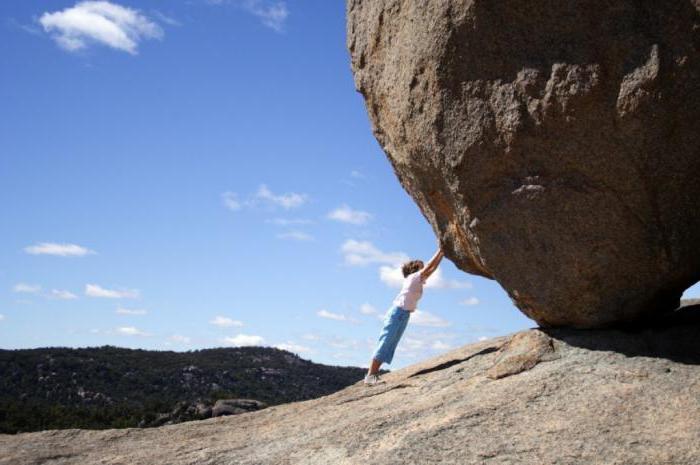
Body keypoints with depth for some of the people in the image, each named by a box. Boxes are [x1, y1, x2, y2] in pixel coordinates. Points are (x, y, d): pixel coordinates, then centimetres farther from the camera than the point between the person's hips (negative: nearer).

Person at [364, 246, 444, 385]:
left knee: (389, 346, 3)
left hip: (404, 315, 9)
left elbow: (432, 269, 22)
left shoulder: (418, 281, 17)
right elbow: (429, 266, -9)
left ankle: (374, 375, 1)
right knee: (385, 343, -13)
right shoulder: (413, 277, -5)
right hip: (398, 312, -9)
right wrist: (439, 250, -3)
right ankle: (370, 375, -17)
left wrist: (442, 254, 18)